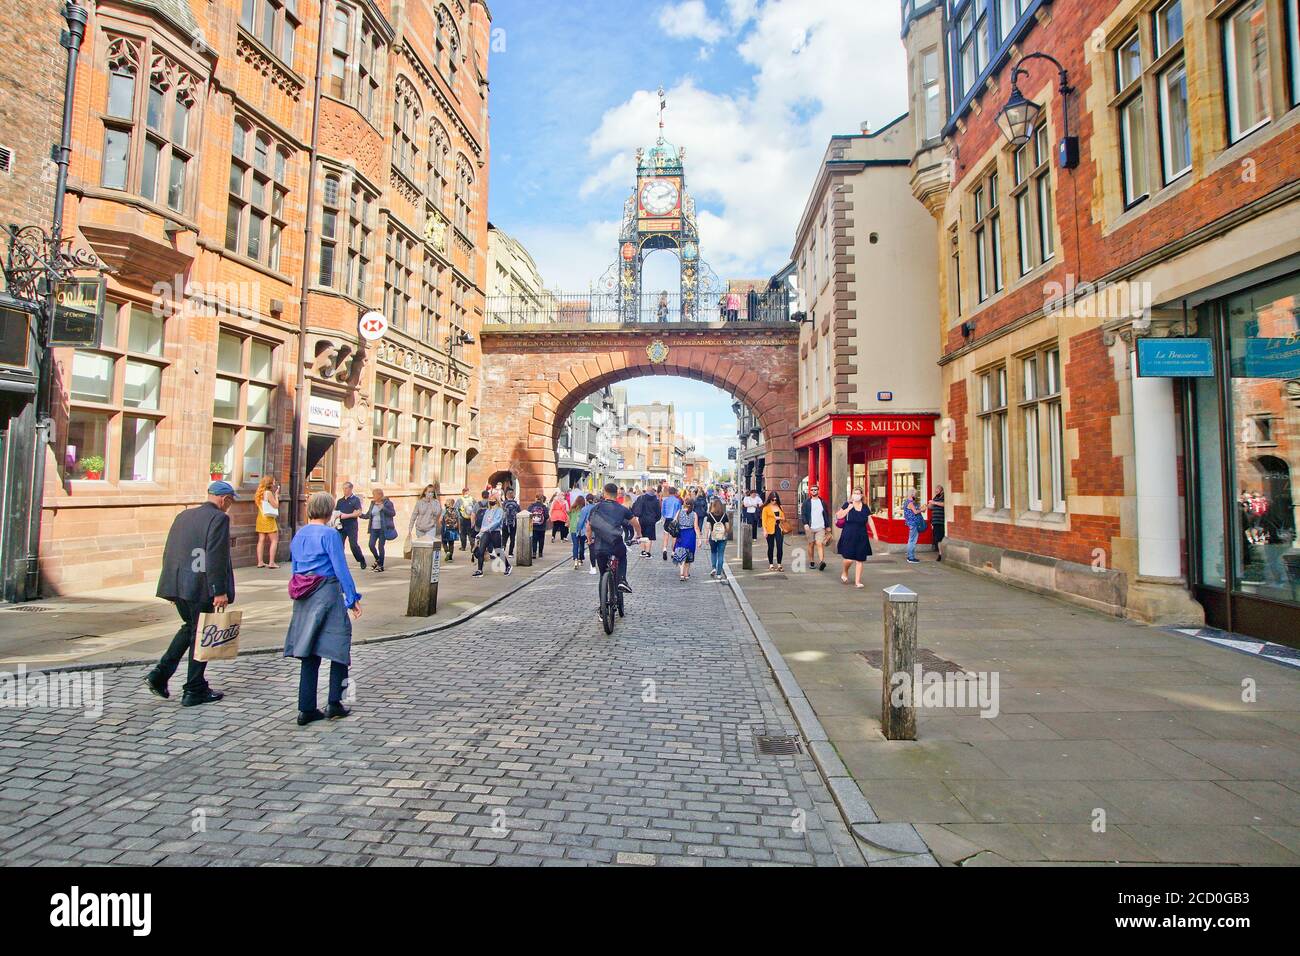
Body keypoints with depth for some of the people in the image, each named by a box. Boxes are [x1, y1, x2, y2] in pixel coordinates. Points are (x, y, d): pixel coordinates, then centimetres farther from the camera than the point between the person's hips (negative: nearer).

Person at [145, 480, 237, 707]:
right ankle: (195, 691, 13)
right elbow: (216, 558, -19)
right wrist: (219, 591, -18)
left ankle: (160, 674, 15)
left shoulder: (183, 515, 12)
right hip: (202, 588, -7)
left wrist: (173, 585, 22)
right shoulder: (219, 518, -12)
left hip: (177, 585, 7)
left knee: (190, 627, 25)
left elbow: (169, 551, 16)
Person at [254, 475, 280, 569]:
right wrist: (276, 494, -1)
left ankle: (260, 562, 9)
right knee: (274, 540, -2)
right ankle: (271, 562, -5)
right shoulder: (269, 493, -14)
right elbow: (276, 505, -10)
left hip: (260, 518, 8)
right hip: (268, 519, -8)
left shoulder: (260, 492, 9)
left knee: (261, 540, 8)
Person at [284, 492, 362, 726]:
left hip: (303, 598, 7)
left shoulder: (298, 535, 11)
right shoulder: (329, 535, -11)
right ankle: (334, 704, 8)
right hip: (327, 594, -7)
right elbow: (341, 569, -12)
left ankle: (306, 709, 13)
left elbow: (295, 566, 17)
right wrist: (353, 598, -7)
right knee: (338, 648, 5)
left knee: (309, 654, 10)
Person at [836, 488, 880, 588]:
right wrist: (848, 508, -14)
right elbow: (838, 516, -6)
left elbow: (870, 521, 13)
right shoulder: (847, 504, -1)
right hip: (849, 536, -3)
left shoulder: (865, 507, 8)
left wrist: (874, 534, 9)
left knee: (859, 560, 4)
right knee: (849, 559, -10)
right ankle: (844, 572, 21)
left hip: (861, 537, 3)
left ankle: (857, 582, 11)